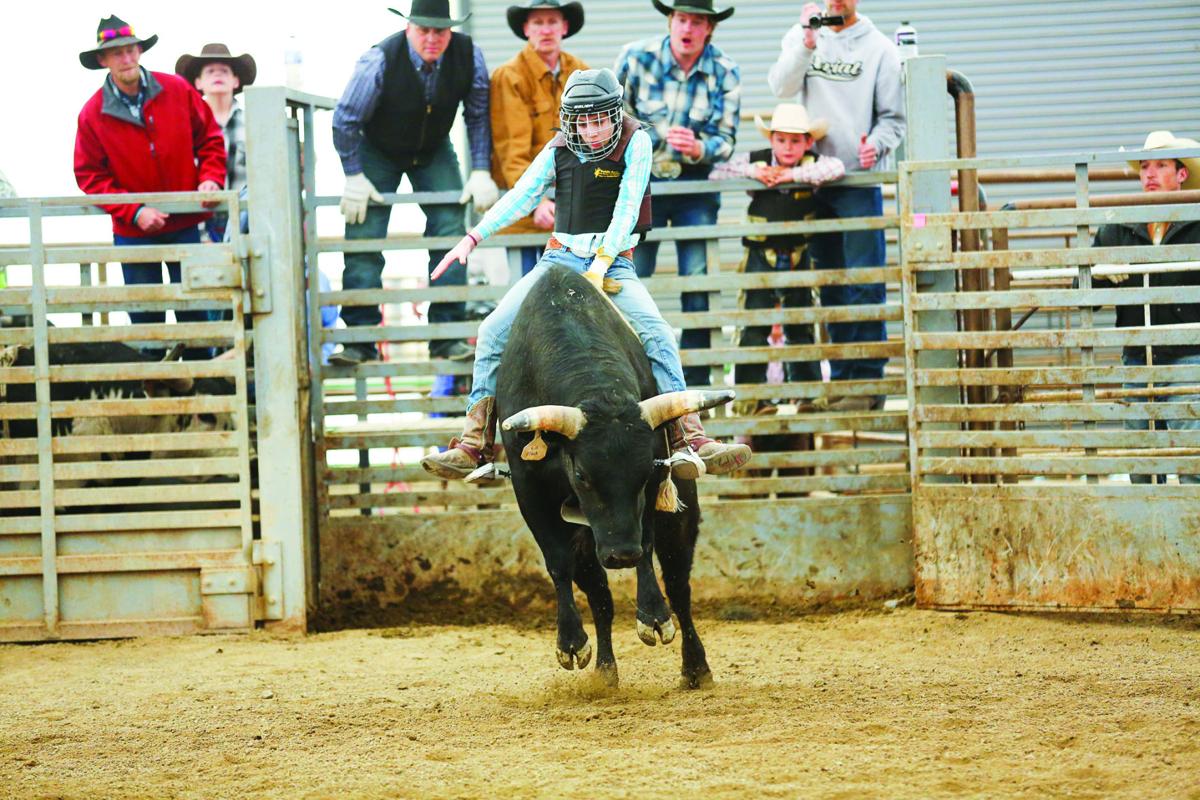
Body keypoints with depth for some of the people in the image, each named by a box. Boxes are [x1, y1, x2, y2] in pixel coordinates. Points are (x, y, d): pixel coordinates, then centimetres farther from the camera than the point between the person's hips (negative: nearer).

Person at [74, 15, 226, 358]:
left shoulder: (177, 91, -4)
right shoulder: (93, 114, -7)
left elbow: (209, 138, 6)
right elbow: (89, 175, -5)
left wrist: (210, 178, -11)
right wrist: (134, 211, -15)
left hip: (184, 226, 1)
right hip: (133, 232, -1)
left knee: (193, 314, 4)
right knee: (145, 318, 5)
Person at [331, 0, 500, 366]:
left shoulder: (468, 55, -22)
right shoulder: (380, 60, -31)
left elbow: (478, 115, -6)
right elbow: (346, 120, -19)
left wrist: (481, 171, -10)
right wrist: (354, 177, -18)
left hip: (434, 151, 2)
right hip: (378, 152, -2)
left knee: (450, 231, -10)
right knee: (363, 236, -12)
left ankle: (448, 336, -6)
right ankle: (359, 340, -8)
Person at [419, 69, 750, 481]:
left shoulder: (636, 143, -4)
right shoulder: (559, 150, 6)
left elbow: (626, 206, -11)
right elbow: (521, 196, 3)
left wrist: (601, 265, -20)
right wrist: (472, 238, -8)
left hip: (613, 261, -3)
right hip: (560, 257, 3)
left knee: (657, 334, -27)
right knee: (494, 330, -12)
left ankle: (688, 439, -28)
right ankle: (474, 444, -9)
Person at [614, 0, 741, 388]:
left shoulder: (725, 73, -5)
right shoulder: (636, 58, -7)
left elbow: (726, 141, -5)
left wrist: (698, 148, -25)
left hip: (696, 185, 0)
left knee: (698, 287, -5)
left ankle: (696, 383, 2)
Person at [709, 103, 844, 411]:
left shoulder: (811, 165, -6)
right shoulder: (755, 160, -6)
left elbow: (836, 168, -25)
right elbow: (717, 173, -7)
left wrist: (793, 175, -27)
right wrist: (753, 172, -20)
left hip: (798, 256, 1)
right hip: (761, 255, -1)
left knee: (801, 327, 11)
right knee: (755, 327, -4)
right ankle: (751, 395, -1)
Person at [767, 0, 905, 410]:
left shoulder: (878, 48, 3)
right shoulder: (800, 38, 10)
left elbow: (893, 116, 2)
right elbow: (782, 87, -6)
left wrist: (876, 146, -17)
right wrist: (806, 42, -18)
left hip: (860, 180, -3)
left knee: (865, 284, -8)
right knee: (830, 286, 8)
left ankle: (867, 380, -6)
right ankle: (842, 376, 13)